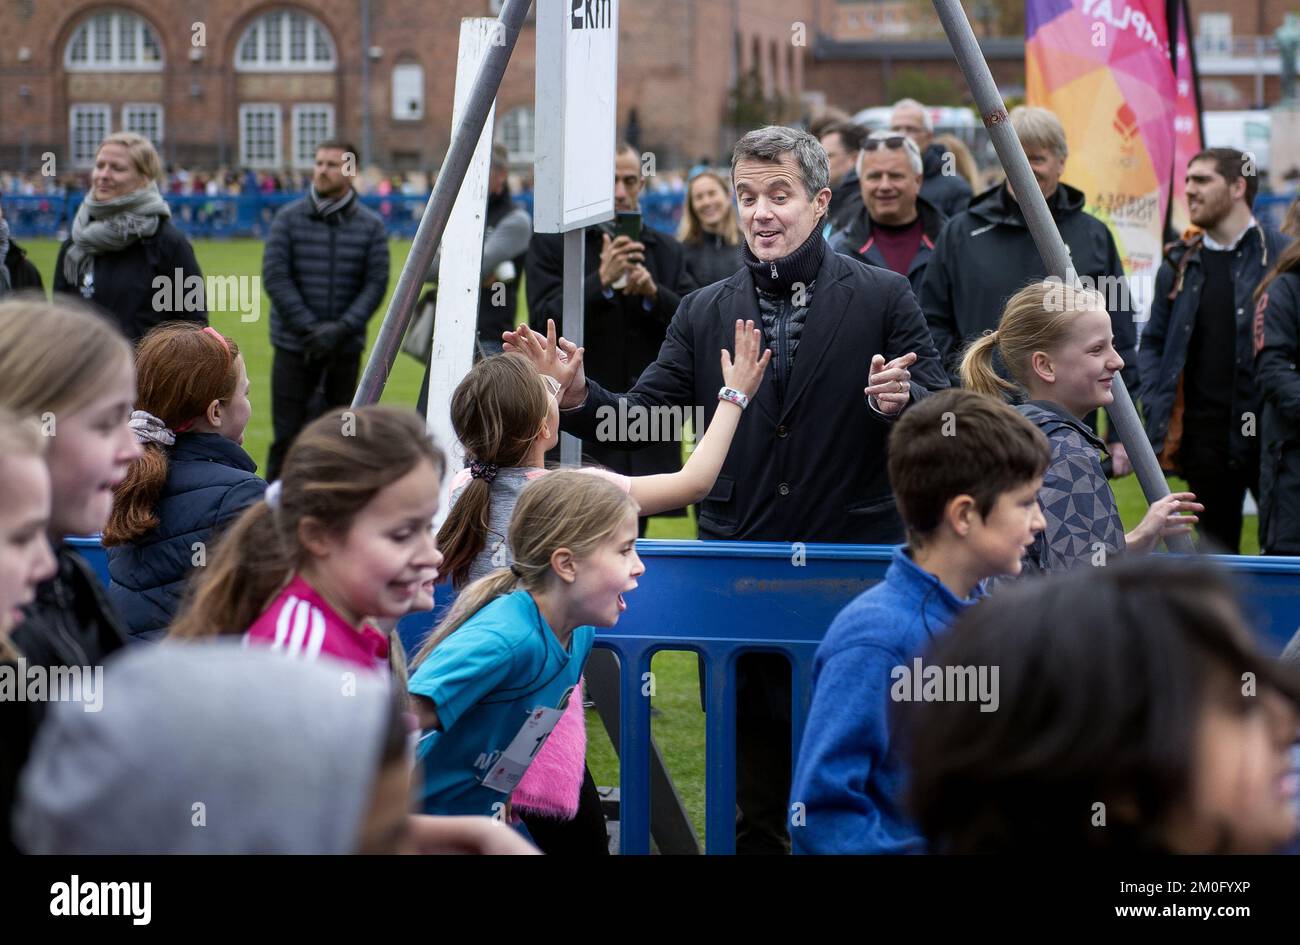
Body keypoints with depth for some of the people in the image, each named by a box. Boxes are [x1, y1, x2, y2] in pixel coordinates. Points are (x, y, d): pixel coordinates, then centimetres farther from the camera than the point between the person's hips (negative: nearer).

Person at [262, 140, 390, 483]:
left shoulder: (371, 225, 4)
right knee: (288, 433, -1)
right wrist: (310, 326, -14)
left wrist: (342, 328, -14)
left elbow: (376, 283, -1)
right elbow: (274, 276, -5)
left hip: (345, 348, 1)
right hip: (294, 346, -1)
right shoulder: (289, 218, 1)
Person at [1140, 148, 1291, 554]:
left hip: (1267, 432, -4)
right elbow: (1152, 341, 17)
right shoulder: (1180, 264, 11)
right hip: (1205, 439, 4)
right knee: (1217, 548, 11)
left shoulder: (1281, 256, -3)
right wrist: (1156, 409, 5)